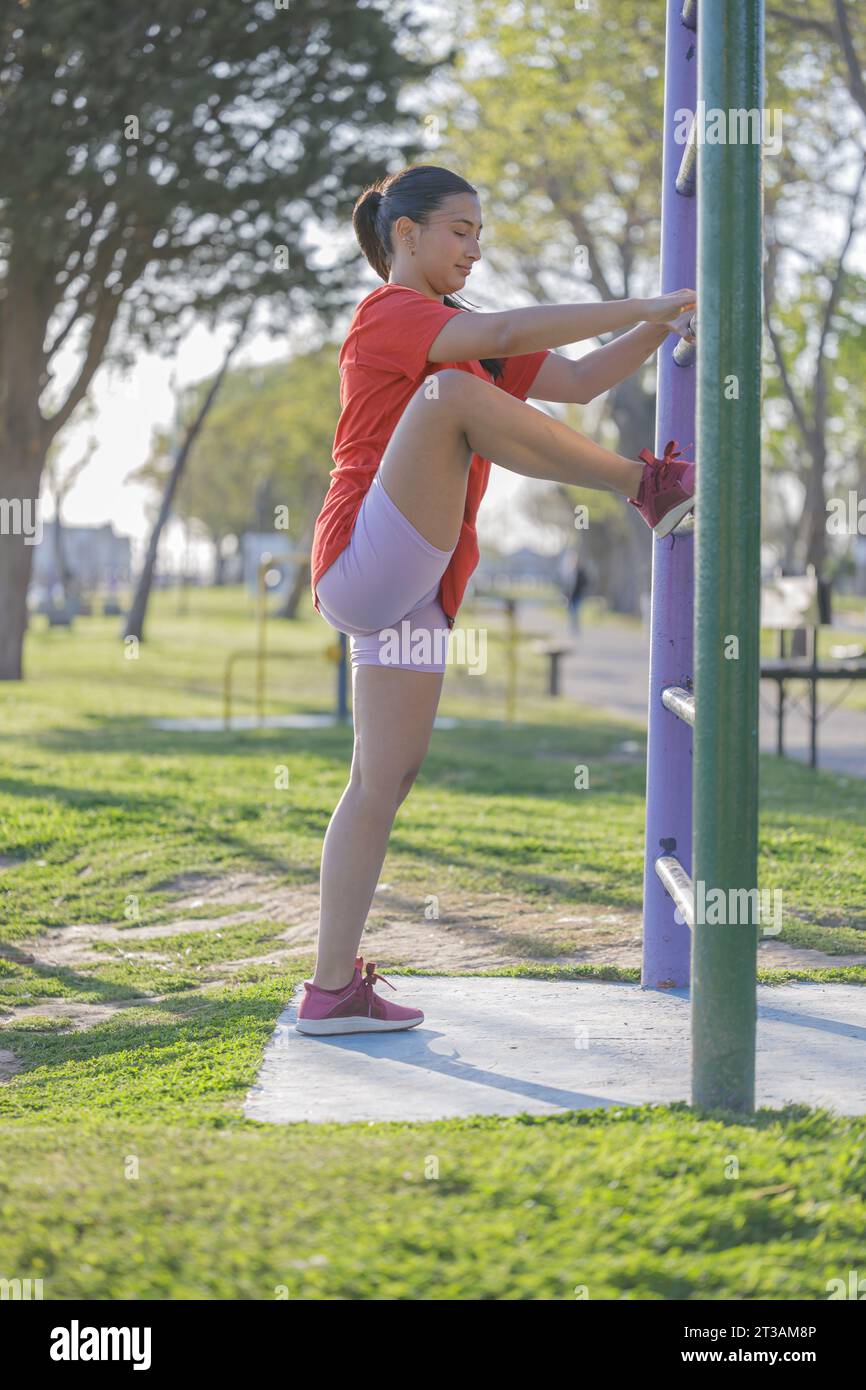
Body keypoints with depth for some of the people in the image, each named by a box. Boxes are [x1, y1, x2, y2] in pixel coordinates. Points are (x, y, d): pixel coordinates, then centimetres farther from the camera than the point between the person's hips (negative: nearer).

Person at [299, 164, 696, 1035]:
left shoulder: (454, 334, 25)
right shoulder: (389, 312, -3)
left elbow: (576, 380, 19)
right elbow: (507, 333, -21)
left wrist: (659, 326, 4)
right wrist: (639, 306, -19)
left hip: (412, 596, 9)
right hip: (365, 563, -9)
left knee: (384, 783, 5)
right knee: (452, 392, -25)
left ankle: (333, 989, 7)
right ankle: (648, 487, -17)